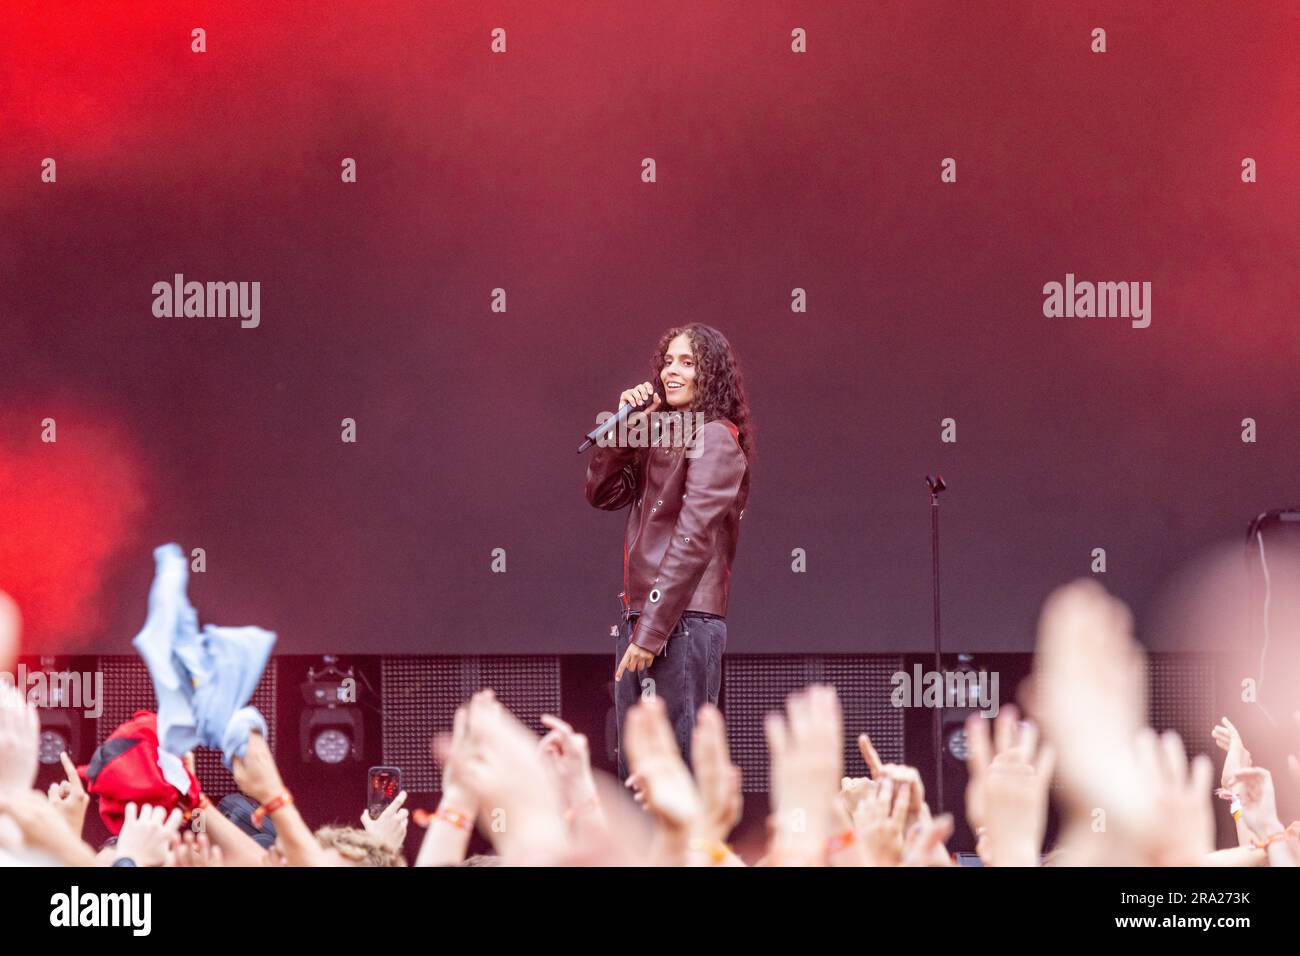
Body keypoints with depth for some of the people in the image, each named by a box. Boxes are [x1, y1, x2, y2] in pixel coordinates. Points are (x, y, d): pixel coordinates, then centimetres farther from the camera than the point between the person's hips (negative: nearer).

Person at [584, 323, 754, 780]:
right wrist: (624, 425, 6)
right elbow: (602, 494, 20)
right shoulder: (662, 436, 19)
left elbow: (692, 540, -16)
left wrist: (651, 631, -19)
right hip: (641, 618, 9)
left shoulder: (715, 439, -8)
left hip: (682, 622, -9)